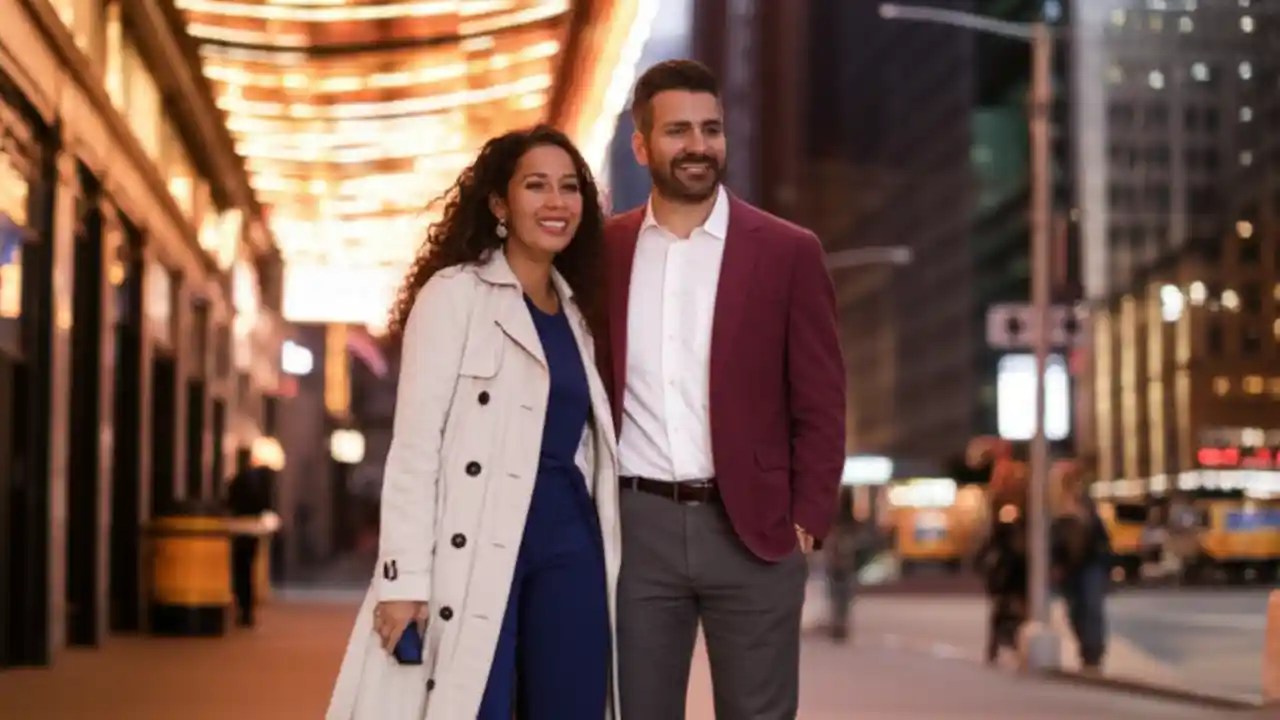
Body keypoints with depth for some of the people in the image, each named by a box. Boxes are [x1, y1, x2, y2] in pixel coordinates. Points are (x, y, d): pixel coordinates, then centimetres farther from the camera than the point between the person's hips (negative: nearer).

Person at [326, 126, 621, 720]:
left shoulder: (575, 311, 17)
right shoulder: (455, 293, -2)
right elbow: (415, 441, -8)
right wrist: (406, 575, -15)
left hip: (570, 546, 6)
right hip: (477, 546, -6)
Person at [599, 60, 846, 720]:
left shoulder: (787, 252, 0)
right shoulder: (603, 250, 6)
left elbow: (820, 405, 1)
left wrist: (806, 521, -5)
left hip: (753, 529, -2)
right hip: (637, 526, 2)